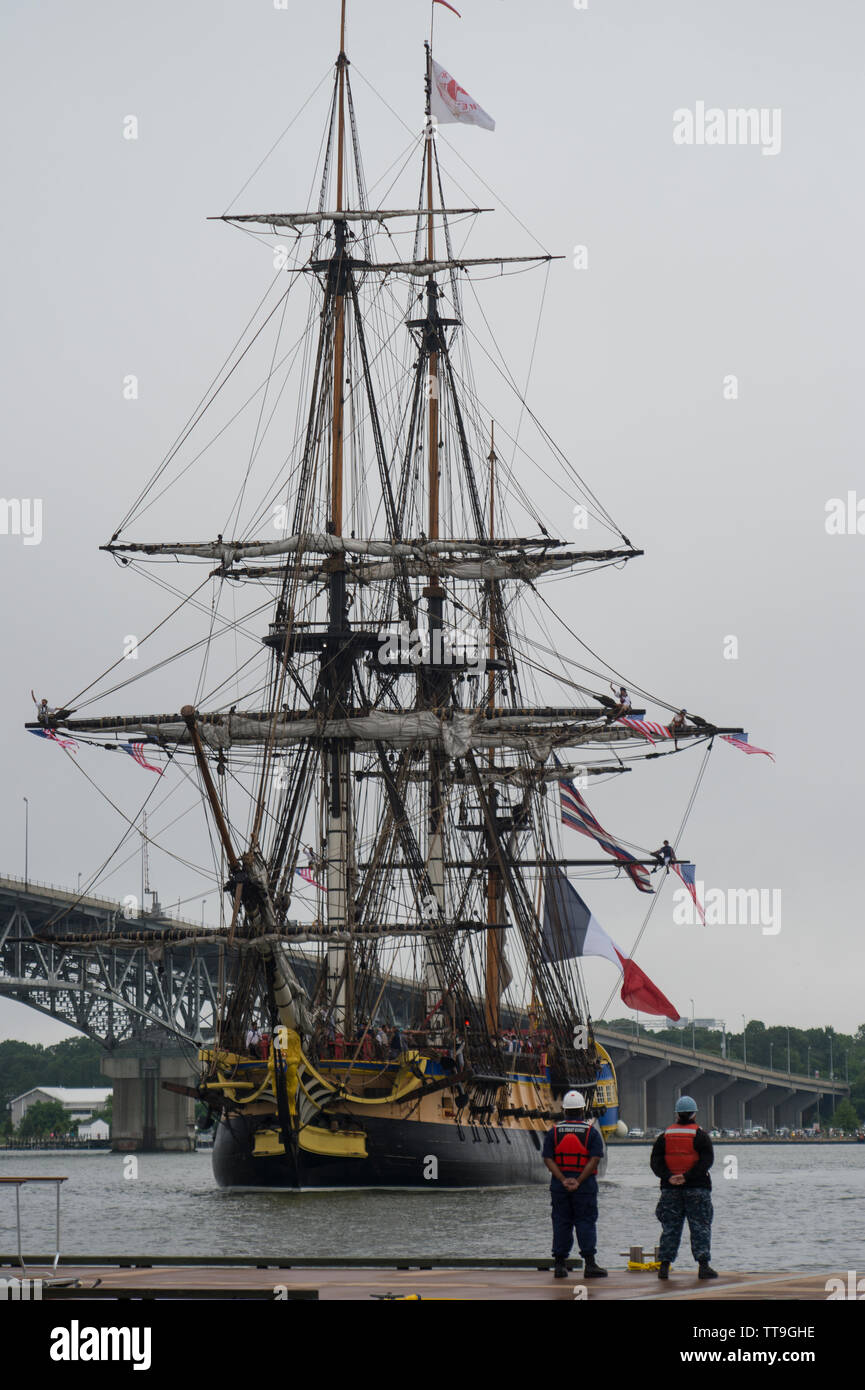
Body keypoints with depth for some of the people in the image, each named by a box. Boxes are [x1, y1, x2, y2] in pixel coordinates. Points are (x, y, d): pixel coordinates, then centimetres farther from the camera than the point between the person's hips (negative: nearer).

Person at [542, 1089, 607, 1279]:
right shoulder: (591, 1131, -3)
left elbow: (548, 1159, -4)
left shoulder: (554, 1132, 3)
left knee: (561, 1224, 6)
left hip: (559, 1185, 2)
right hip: (585, 1185, -2)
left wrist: (563, 1180, -10)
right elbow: (595, 1159, -11)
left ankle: (560, 1265, 5)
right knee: (586, 1223, 2)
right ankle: (590, 1264, -3)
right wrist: (578, 1181, -13)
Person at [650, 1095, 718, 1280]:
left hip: (670, 1189, 3)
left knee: (670, 1228, 6)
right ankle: (703, 1265, -7)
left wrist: (668, 1177, -12)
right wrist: (687, 1177, -17)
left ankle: (664, 1265, 1)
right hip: (697, 1189, -3)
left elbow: (655, 1161, -1)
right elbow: (707, 1160, -13)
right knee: (700, 1227, 0)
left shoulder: (664, 1136, 7)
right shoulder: (700, 1136, -2)